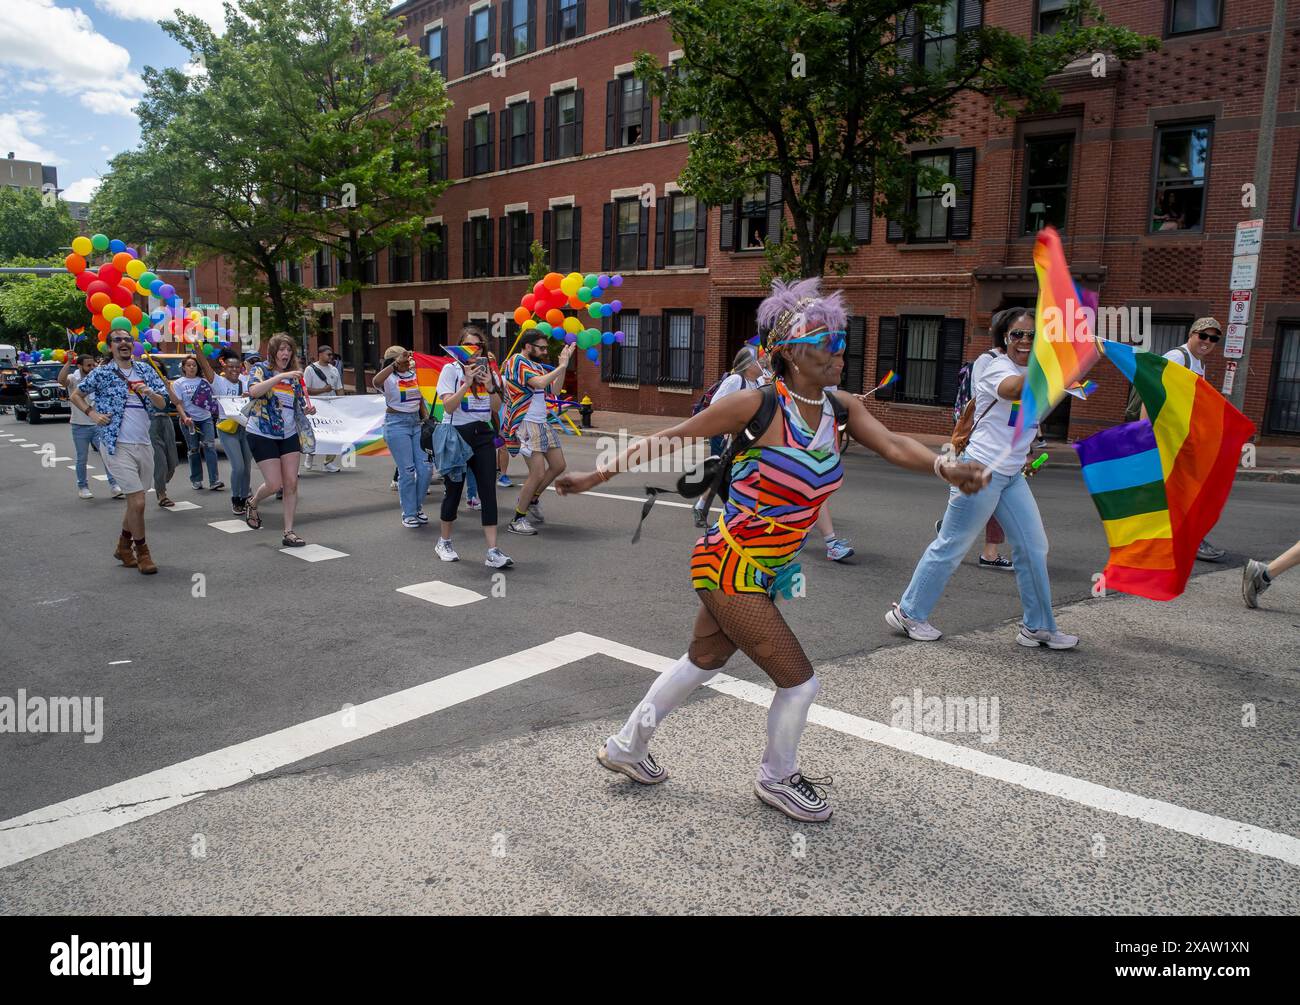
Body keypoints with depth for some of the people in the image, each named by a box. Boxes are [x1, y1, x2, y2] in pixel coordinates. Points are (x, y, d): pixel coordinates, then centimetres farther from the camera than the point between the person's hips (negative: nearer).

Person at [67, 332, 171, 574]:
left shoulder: (145, 370, 9)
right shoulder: (101, 374, -1)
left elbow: (162, 404, 7)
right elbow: (75, 395, 11)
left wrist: (149, 392, -13)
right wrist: (92, 414, -4)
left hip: (144, 445, 5)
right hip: (118, 446, -5)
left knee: (134, 501, 14)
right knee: (137, 501, -10)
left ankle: (123, 547, 32)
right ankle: (141, 552, 5)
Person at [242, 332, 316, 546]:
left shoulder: (293, 377, 10)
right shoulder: (260, 369, -5)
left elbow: (299, 406, 17)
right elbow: (253, 391, -26)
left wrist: (308, 409, -6)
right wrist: (282, 376, -29)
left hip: (289, 435, 5)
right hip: (262, 435, -5)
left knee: (291, 483, -1)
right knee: (274, 484, -7)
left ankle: (289, 532, 5)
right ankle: (252, 504, 27)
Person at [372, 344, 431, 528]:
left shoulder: (414, 375, 12)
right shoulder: (389, 378, -6)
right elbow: (375, 382, -31)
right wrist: (395, 364, -33)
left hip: (416, 422, 6)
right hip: (397, 423, -6)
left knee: (425, 468, 2)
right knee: (407, 470, -6)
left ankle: (418, 508, 20)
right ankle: (409, 514, 6)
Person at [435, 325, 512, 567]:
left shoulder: (488, 370, 10)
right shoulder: (451, 369, -3)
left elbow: (497, 408, 8)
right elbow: (448, 406, -13)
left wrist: (490, 386, -8)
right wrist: (467, 382, -21)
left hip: (483, 435, 4)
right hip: (456, 434, -4)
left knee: (488, 491, -5)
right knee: (454, 489, 5)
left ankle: (493, 552, -6)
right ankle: (444, 542, 28)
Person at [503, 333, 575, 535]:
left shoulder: (537, 365, 16)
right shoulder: (517, 362, -11)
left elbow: (554, 388, 11)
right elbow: (540, 383, -27)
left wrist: (563, 364, 4)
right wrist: (562, 366, -18)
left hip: (542, 423, 9)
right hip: (526, 425, -9)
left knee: (558, 466, 13)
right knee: (538, 473, -12)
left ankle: (531, 499, 31)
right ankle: (517, 520, 0)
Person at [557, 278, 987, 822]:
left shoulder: (842, 409, -1)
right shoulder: (759, 405, -19)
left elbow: (893, 445, -16)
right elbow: (669, 437, -11)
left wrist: (943, 465, -37)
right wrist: (597, 476, -9)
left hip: (766, 570, 8)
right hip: (729, 566, -8)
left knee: (704, 661, 23)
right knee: (799, 682, -1)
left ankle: (625, 747, 43)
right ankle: (777, 778, 29)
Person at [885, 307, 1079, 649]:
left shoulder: (1032, 371, 11)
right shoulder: (996, 368, -16)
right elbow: (1014, 390, -40)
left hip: (1012, 476, 8)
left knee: (1033, 547, 8)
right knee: (952, 546, 0)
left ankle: (1037, 627, 20)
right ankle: (907, 612, 14)